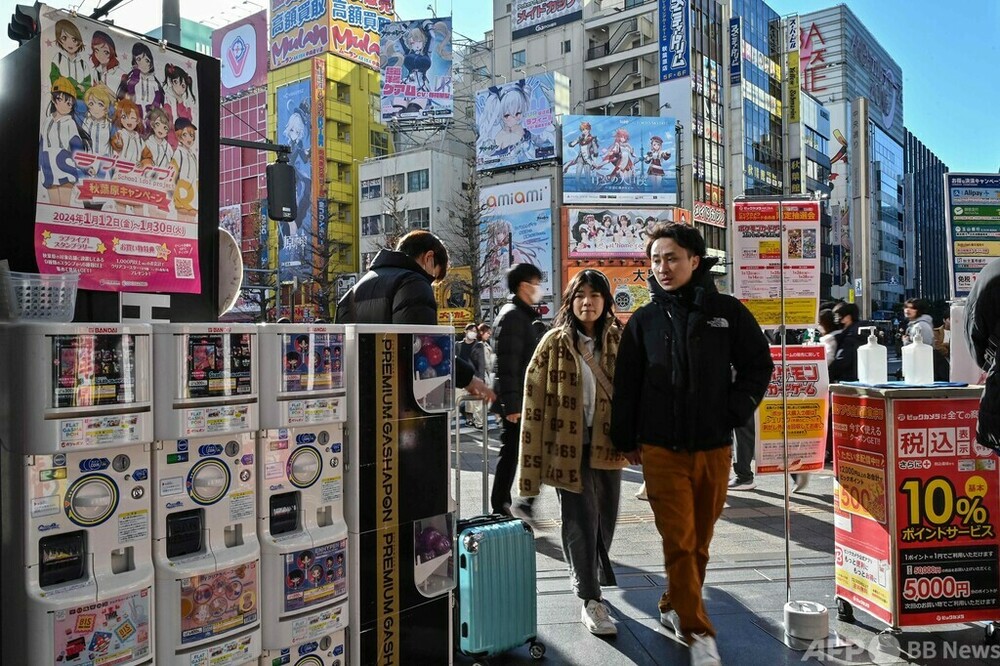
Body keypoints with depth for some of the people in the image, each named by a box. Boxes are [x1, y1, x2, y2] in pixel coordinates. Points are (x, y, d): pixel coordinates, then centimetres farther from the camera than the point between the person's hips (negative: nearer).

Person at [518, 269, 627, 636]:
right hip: (569, 446, -4)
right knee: (581, 520, -2)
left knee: (605, 517, 15)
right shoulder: (555, 342, -5)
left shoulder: (616, 341, 5)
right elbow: (536, 398, -6)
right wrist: (535, 456, -9)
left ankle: (594, 571, 41)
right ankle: (590, 600, 9)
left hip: (606, 445, 4)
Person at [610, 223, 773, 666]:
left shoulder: (727, 311, 1)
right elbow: (626, 385, 7)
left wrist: (735, 411, -3)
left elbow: (759, 365, 8)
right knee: (678, 541, -5)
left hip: (714, 447, 1)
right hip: (661, 449, -1)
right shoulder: (644, 320, 3)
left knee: (700, 541, 13)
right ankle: (697, 630, 8)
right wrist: (626, 440, 6)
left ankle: (675, 608, 33)